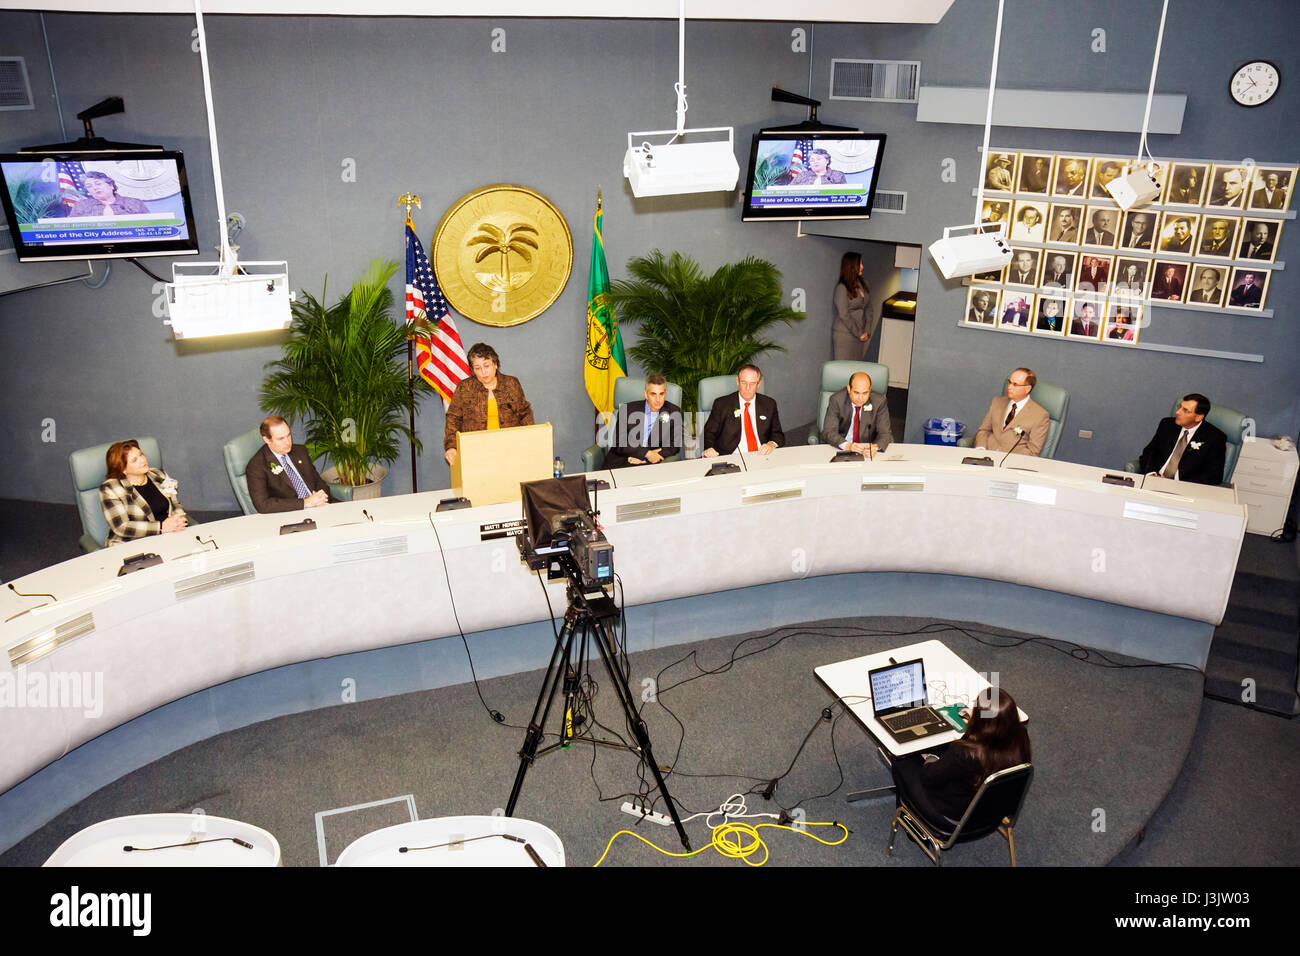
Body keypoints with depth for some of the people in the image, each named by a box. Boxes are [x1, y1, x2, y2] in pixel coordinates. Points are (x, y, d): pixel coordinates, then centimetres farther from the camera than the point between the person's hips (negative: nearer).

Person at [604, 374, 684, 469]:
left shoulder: (674, 412, 5)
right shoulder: (627, 409, 2)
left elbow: (675, 445, 1)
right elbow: (618, 444, -4)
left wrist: (644, 458, -10)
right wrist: (646, 453, -16)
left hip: (650, 463, 2)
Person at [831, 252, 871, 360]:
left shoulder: (864, 286, 8)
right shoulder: (842, 288, -13)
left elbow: (868, 310, 10)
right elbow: (843, 315, -16)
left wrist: (867, 332, -1)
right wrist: (859, 333, -12)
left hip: (860, 335, 6)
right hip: (844, 334, -6)